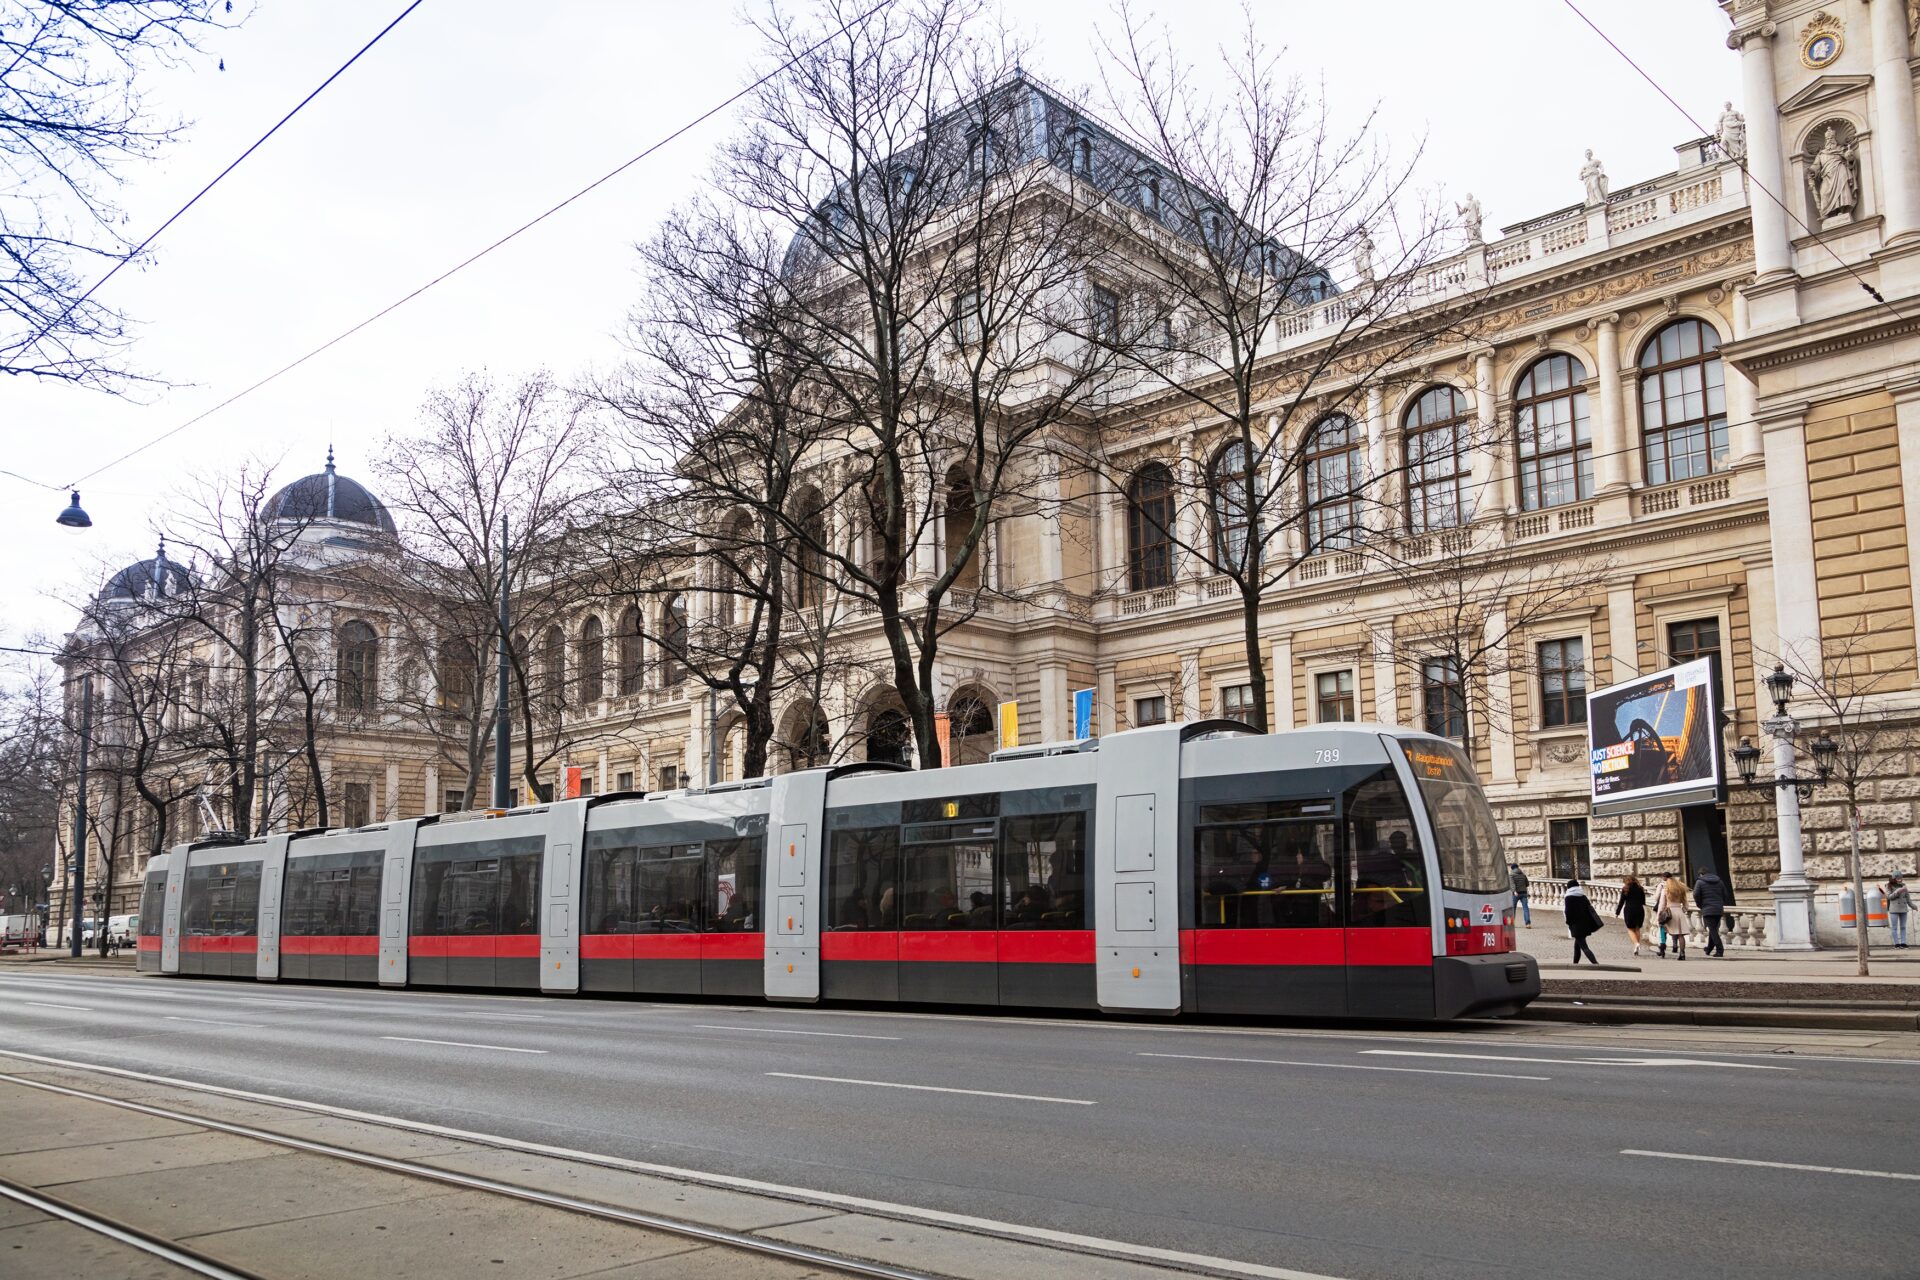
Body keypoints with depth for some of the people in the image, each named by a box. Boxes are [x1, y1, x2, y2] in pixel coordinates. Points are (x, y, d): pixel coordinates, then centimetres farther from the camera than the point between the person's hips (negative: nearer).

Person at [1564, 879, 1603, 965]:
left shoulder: (1569, 898, -8)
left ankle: (1596, 963, -25)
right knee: (1577, 945, 20)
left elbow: (1568, 912, -13)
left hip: (1576, 925, -7)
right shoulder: (1583, 896, 9)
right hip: (1586, 924, 7)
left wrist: (1568, 923, 1)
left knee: (1584, 947, -9)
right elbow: (1590, 908, 9)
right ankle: (1575, 964, 27)